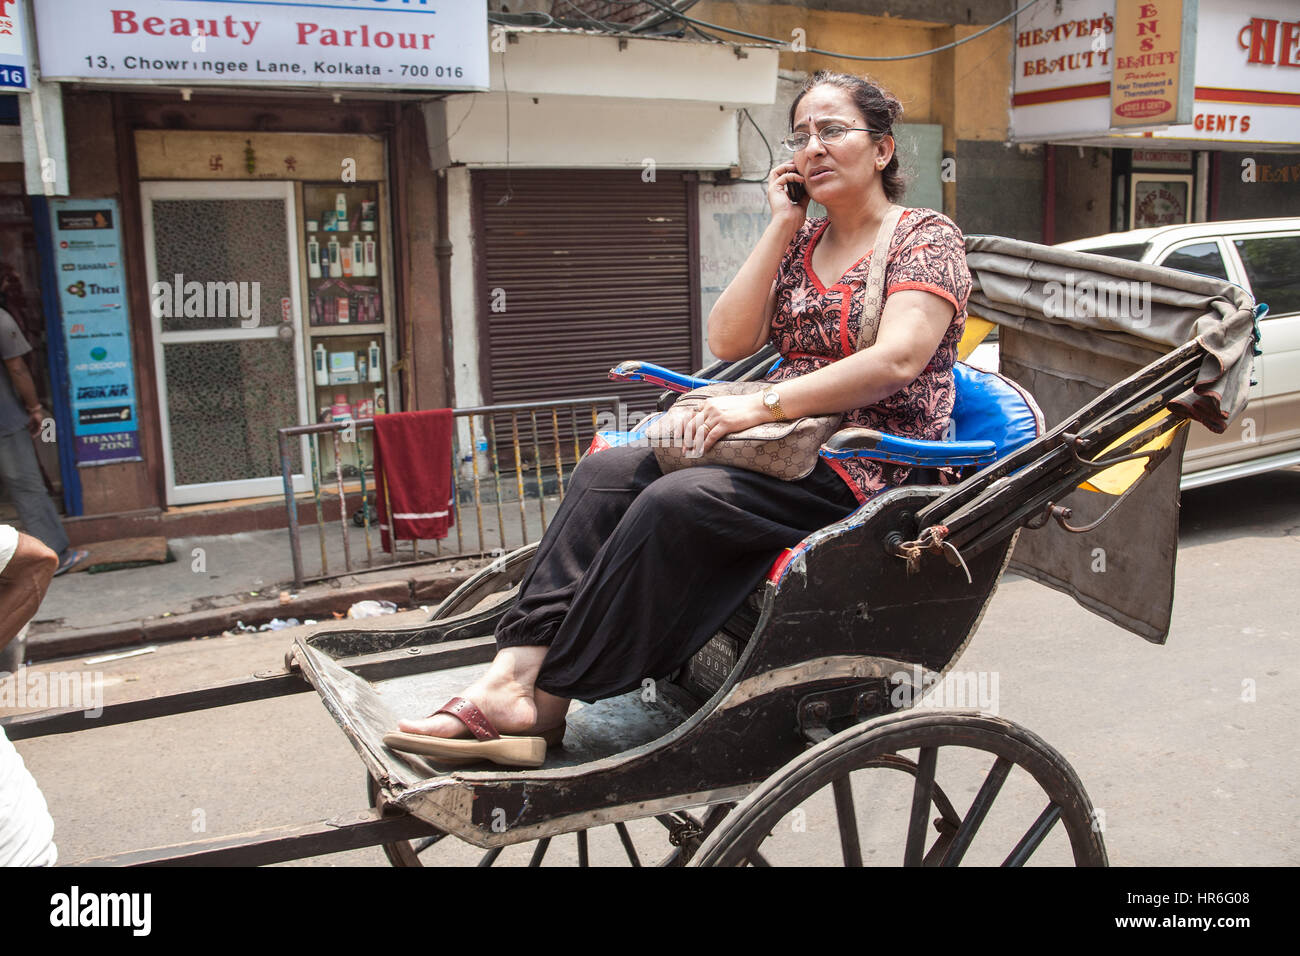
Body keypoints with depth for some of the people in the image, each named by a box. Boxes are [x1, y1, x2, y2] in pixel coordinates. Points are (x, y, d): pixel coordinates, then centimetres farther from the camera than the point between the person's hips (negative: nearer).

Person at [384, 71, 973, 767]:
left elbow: (897, 360, -18)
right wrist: (782, 226, 2)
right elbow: (728, 341, 4)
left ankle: (546, 703, -21)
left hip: (869, 468, -7)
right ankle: (512, 673, -23)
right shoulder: (801, 244, 18)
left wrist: (767, 403, -23)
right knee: (606, 474, -15)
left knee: (676, 501, -30)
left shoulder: (928, 238, -1)